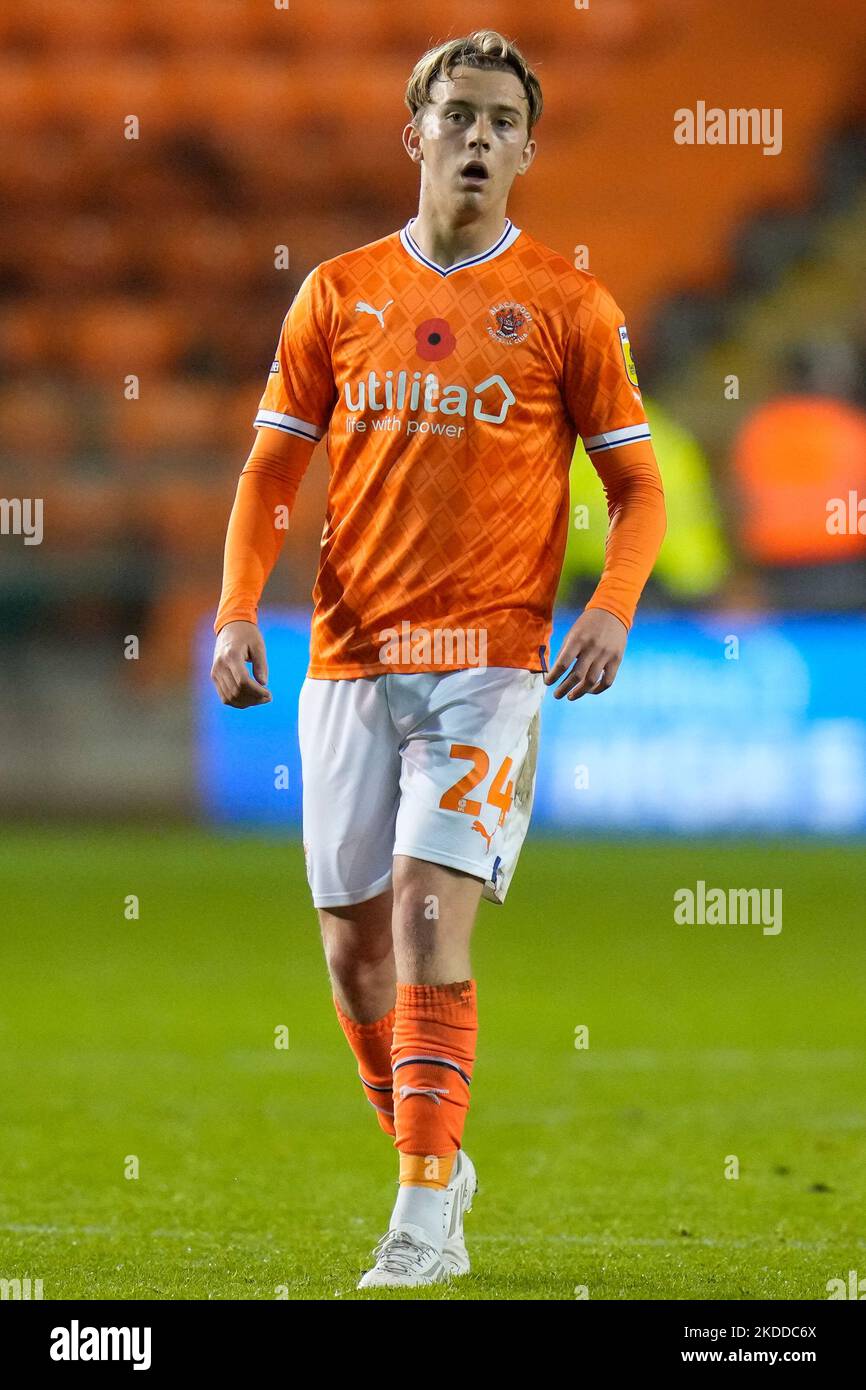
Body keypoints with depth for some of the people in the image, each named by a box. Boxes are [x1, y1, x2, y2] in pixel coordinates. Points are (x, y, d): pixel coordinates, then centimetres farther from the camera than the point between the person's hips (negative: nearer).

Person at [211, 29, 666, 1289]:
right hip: (350, 663, 4)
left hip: (489, 664, -3)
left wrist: (612, 607, -13)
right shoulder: (338, 294, 8)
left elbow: (639, 485, 4)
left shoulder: (567, 306, 2)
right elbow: (273, 472, 11)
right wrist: (237, 609, -3)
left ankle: (425, 1219, -14)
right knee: (354, 944, 5)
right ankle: (437, 1166, 27)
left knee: (430, 915, -17)